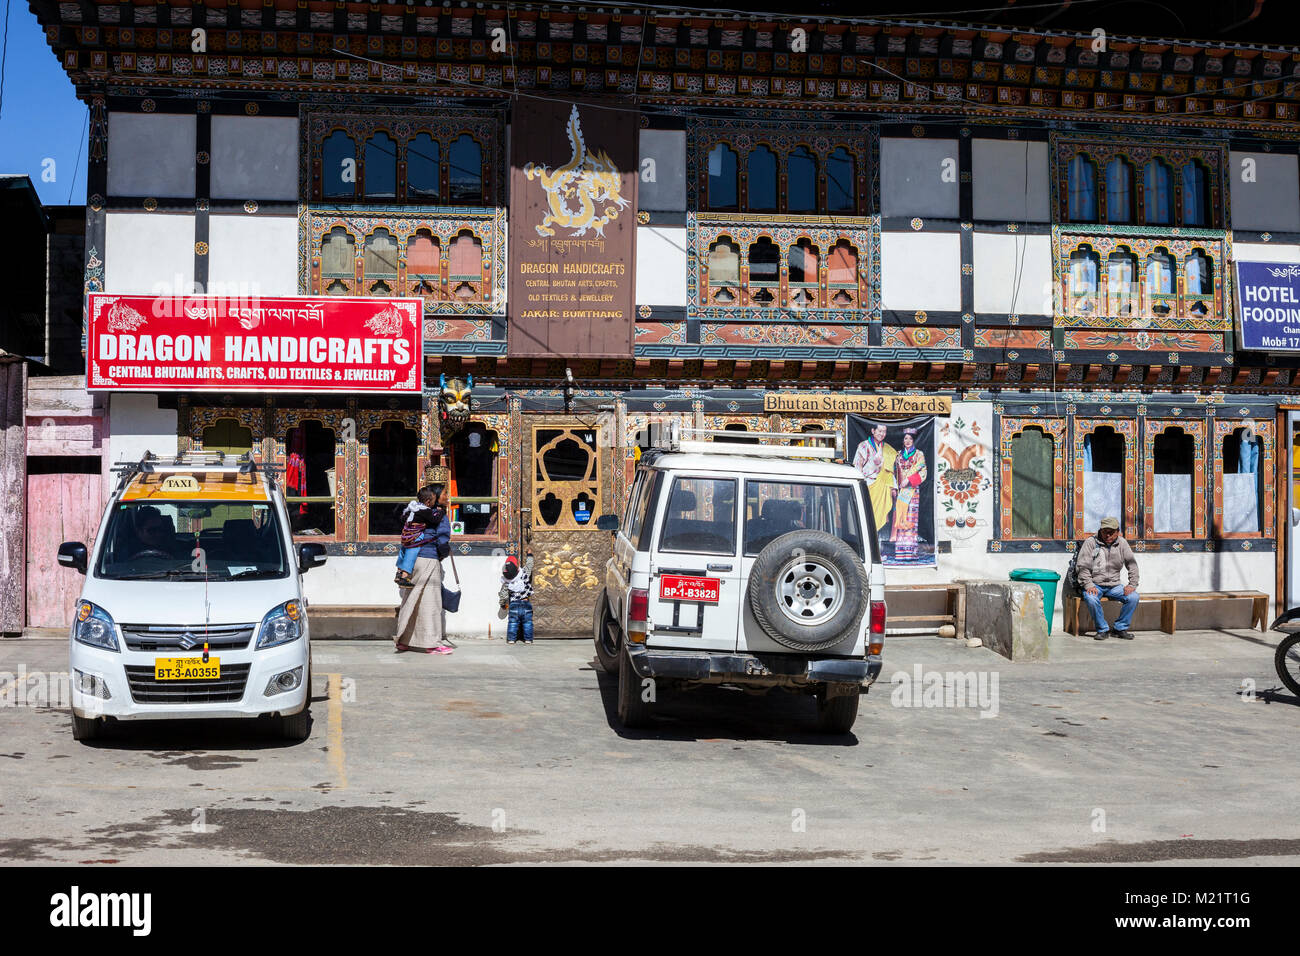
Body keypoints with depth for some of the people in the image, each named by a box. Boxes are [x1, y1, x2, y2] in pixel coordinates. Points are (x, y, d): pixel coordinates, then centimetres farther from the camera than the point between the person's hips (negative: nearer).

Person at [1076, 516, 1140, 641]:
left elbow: (1132, 565, 8)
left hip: (1113, 585, 3)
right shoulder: (1091, 542, -5)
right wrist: (1089, 585, -20)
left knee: (1133, 597, -20)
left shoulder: (1122, 543, 5)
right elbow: (1082, 566, -8)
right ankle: (1103, 630, -13)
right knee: (1091, 598, -35)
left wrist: (1132, 585, -5)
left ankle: (1121, 628, -2)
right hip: (1094, 585, -3)